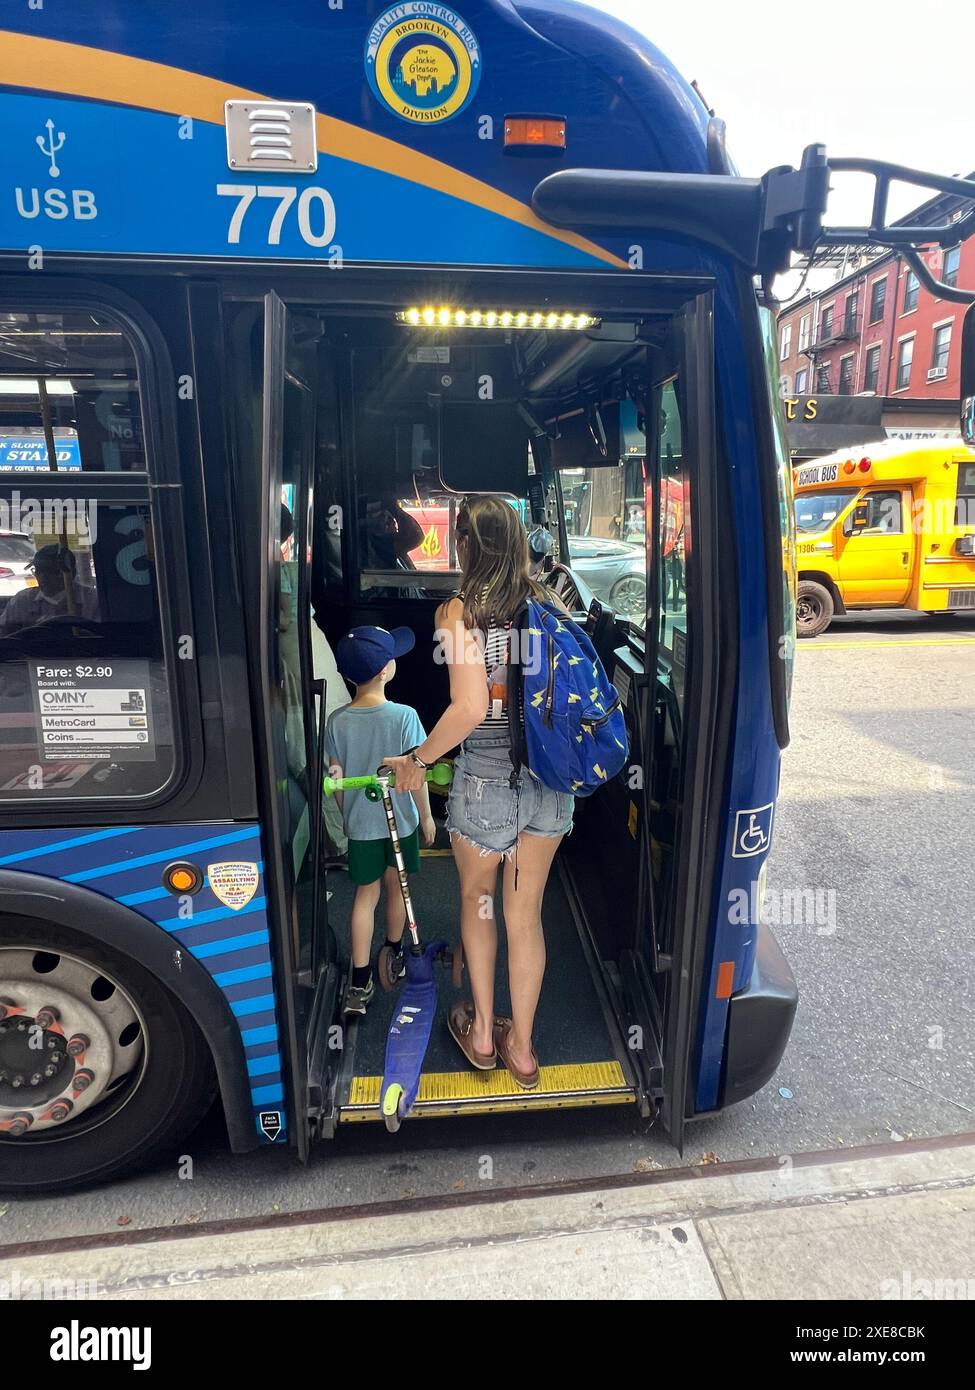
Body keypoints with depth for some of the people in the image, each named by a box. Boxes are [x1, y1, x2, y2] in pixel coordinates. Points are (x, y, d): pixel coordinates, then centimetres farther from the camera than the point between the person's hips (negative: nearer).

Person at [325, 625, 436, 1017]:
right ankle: (395, 954, 39)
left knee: (366, 895, 10)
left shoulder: (337, 721, -9)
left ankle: (360, 983, 8)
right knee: (395, 887, 19)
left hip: (360, 824, 1)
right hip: (400, 820, -1)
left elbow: (337, 779, -2)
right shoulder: (404, 716, -18)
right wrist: (426, 816, 0)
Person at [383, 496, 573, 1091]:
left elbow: (470, 708, -22)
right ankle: (521, 1047, 32)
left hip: (488, 779, -4)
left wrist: (418, 759, -7)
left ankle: (481, 1032, 36)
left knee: (476, 899, 23)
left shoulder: (459, 611, -14)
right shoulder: (548, 601, 0)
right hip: (552, 779, 4)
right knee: (526, 914, 17)